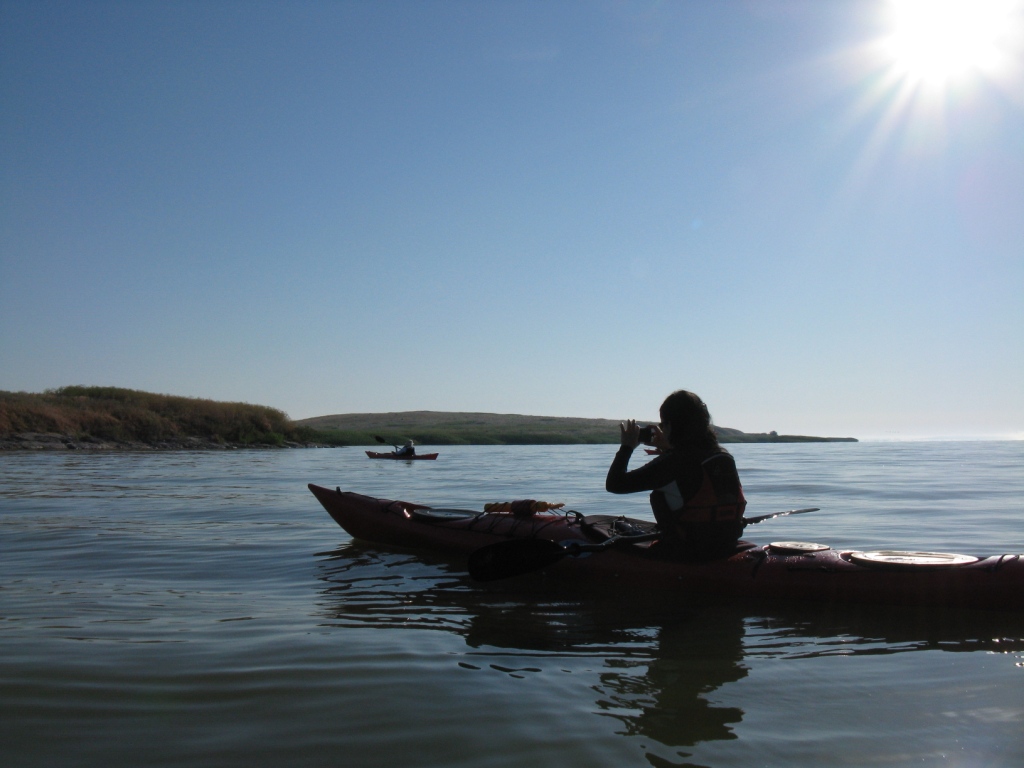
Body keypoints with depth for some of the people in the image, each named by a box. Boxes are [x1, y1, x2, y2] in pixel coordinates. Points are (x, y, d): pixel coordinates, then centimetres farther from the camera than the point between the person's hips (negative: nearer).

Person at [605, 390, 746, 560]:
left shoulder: (671, 462, -18)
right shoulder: (726, 457, 1)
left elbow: (614, 484, -15)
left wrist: (627, 446, -2)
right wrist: (667, 448, 26)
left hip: (689, 553, -7)